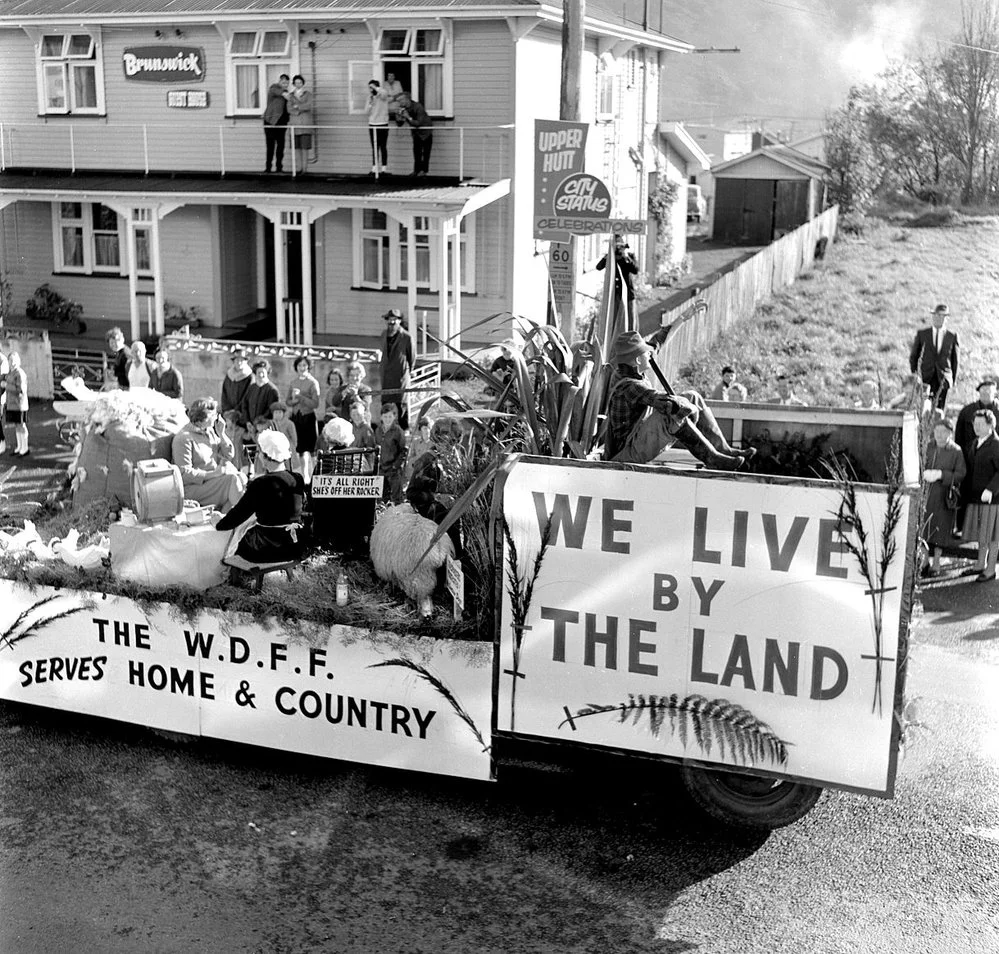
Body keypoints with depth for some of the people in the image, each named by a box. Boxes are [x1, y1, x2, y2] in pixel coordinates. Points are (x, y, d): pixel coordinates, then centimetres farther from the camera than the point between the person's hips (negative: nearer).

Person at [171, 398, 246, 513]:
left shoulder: (209, 431, 13)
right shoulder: (184, 438, -13)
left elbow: (229, 455, 16)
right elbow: (184, 474, -19)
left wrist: (221, 434, 2)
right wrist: (212, 474, -25)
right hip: (194, 486, -8)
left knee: (242, 478, -19)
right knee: (232, 479, -27)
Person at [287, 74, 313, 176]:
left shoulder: (308, 94, 6)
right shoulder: (291, 96, 13)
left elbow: (308, 105, -10)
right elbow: (289, 109, -1)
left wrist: (297, 106, -2)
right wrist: (301, 110, -13)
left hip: (305, 124, -2)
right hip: (294, 124, 3)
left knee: (305, 147, -6)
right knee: (296, 147, 0)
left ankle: (304, 169, -3)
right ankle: (298, 169, 5)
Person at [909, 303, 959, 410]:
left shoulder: (952, 336, 7)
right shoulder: (922, 334, 7)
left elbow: (954, 359, 11)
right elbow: (913, 356, 11)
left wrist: (953, 379, 8)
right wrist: (914, 375, 5)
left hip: (943, 378, 0)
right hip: (925, 376, 0)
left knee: (940, 407, -5)